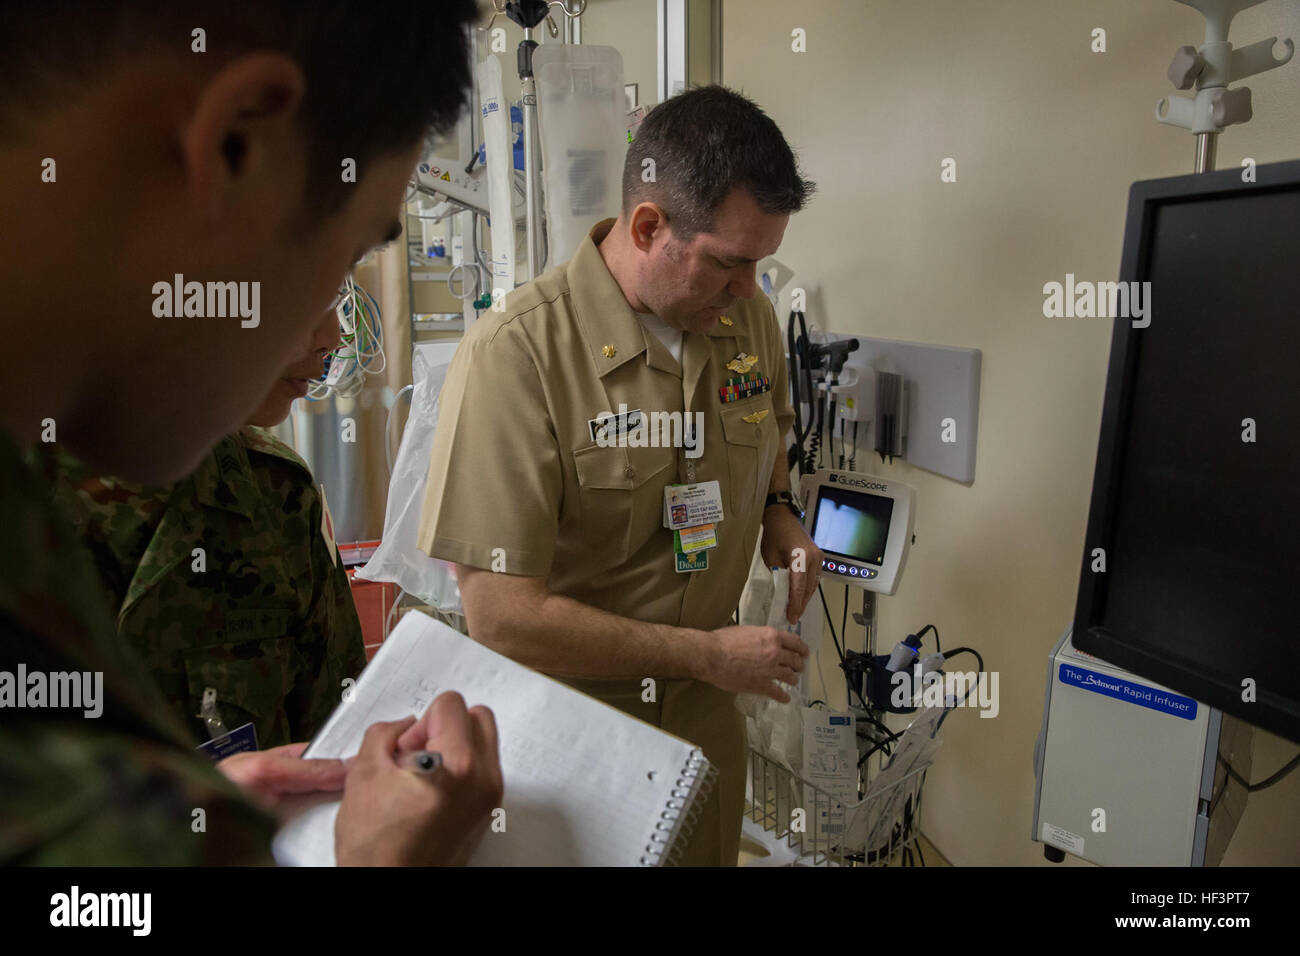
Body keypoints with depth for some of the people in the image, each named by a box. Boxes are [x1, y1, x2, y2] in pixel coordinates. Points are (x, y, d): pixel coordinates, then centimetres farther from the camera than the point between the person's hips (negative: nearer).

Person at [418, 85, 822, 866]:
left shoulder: (748, 316, -4)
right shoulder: (516, 354, -26)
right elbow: (503, 616, -27)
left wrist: (778, 512, -3)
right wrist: (705, 655, -20)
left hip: (706, 712, 6)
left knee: (714, 850, 24)